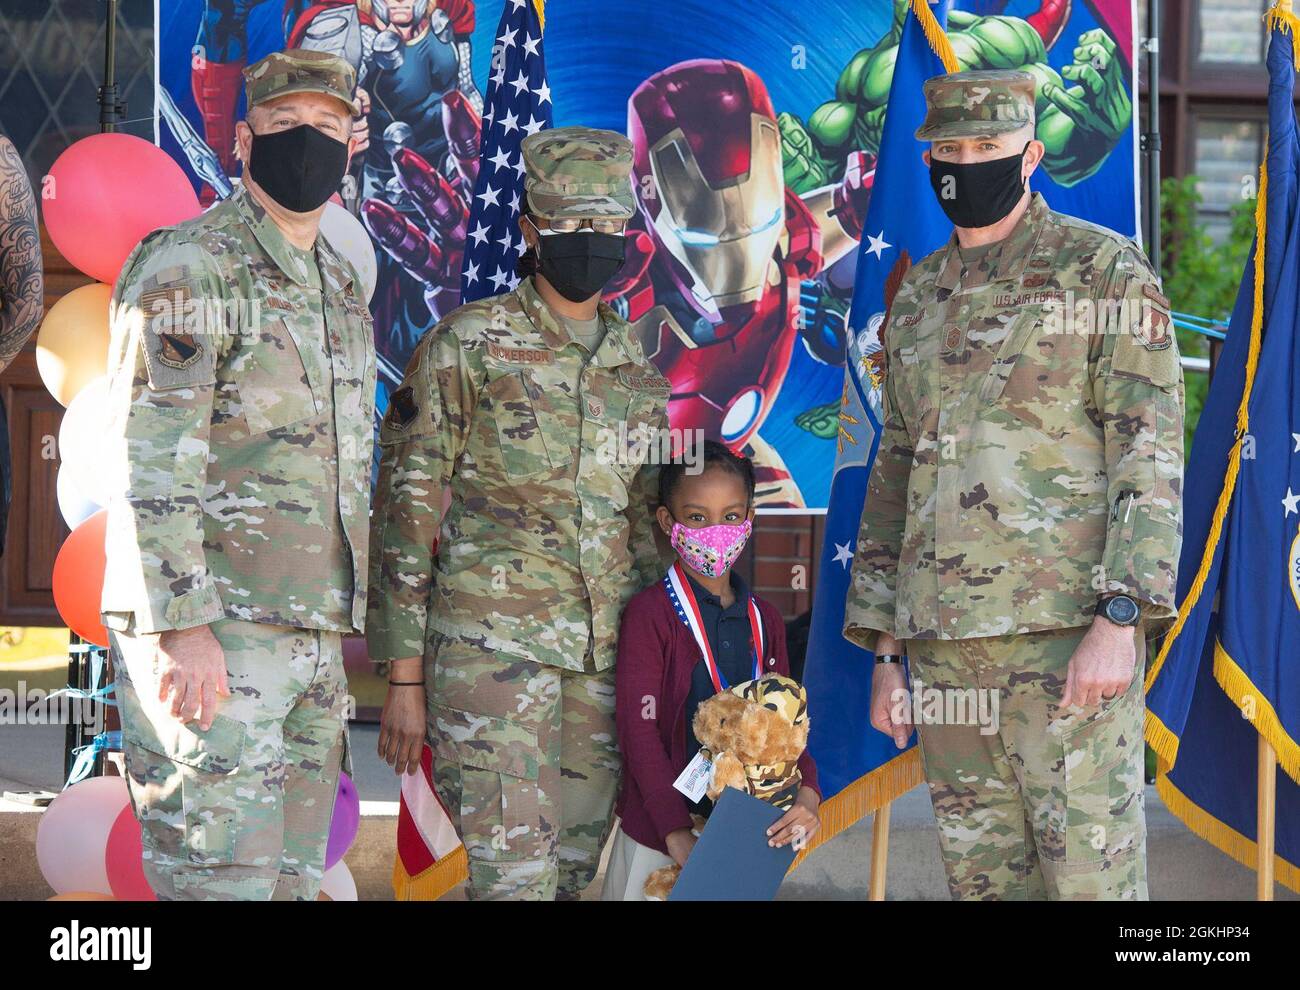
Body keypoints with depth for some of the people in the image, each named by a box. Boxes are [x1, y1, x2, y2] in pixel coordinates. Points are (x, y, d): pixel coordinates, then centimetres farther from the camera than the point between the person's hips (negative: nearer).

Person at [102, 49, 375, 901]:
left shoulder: (342, 285, 18)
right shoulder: (189, 270, -9)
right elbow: (150, 464, -16)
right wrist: (183, 628, -23)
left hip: (312, 632, 8)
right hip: (213, 628, -8)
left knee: (292, 875, 10)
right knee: (221, 874, -9)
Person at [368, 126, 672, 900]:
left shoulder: (639, 370, 13)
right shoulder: (466, 348, -3)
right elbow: (406, 514, -4)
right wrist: (405, 680, -7)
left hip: (603, 661, 6)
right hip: (491, 648, -5)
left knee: (573, 872, 9)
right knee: (515, 874, -11)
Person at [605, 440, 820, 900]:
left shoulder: (764, 618, 8)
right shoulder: (648, 613, -10)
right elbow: (639, 728, -15)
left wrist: (807, 793, -14)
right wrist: (677, 834, -23)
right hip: (659, 836, -5)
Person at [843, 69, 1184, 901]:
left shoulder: (1105, 271, -1)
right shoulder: (919, 301, 18)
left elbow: (1150, 453, -8)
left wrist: (1119, 622, -18)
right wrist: (886, 652, 16)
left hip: (1068, 635, -6)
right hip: (947, 644, 6)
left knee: (1090, 872, -7)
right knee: (984, 878, 9)